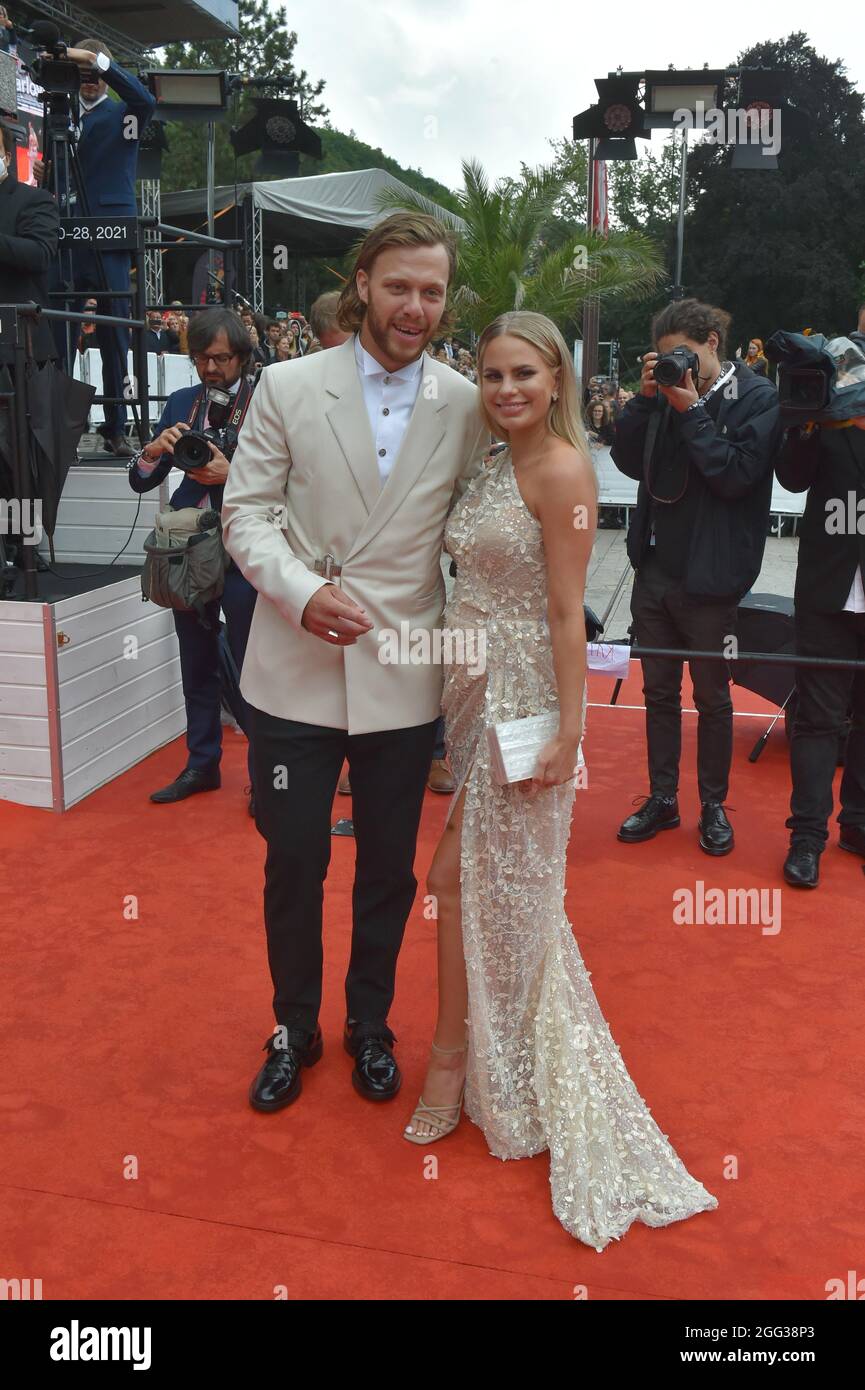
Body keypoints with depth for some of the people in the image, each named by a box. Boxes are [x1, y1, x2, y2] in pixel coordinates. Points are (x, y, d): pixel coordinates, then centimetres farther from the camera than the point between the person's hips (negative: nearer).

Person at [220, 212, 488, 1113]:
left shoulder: (466, 407, 0)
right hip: (295, 671, 0)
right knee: (292, 865, 10)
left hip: (404, 679, 1)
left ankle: (369, 1024, 38)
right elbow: (246, 510, -2)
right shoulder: (288, 387, -2)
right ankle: (294, 1030, 34)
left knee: (389, 869, 15)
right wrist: (302, 593, -19)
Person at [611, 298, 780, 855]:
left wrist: (689, 410, -18)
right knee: (659, 691, 13)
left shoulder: (758, 397, -8)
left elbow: (738, 474, -19)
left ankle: (713, 805, 24)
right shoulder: (668, 391, 6)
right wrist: (646, 398, -9)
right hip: (655, 569, 5)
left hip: (709, 578, -5)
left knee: (712, 697, 9)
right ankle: (662, 798, 26)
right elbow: (629, 461, 2)